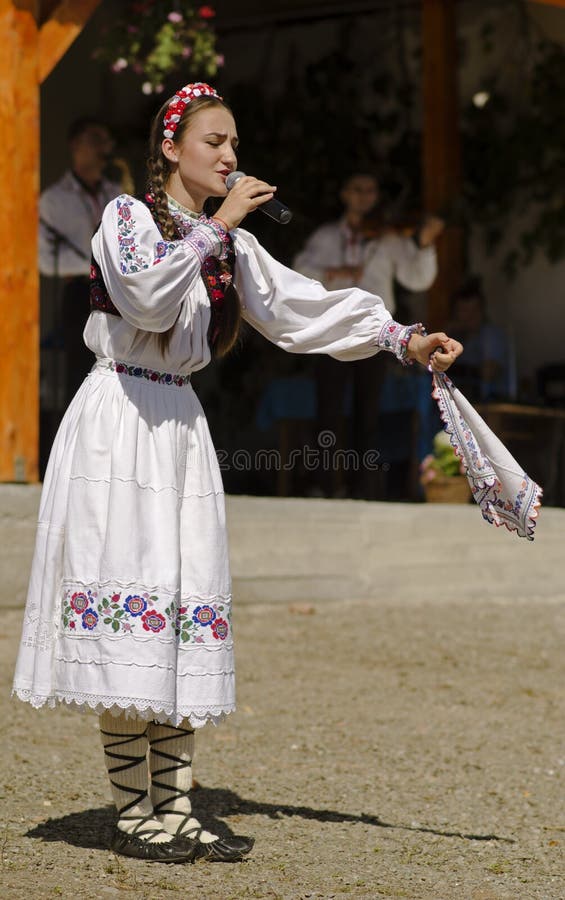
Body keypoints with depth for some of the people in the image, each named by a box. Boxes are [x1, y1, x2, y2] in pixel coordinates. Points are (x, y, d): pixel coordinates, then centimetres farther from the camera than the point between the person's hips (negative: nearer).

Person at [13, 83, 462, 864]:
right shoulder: (128, 216, -1)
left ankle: (173, 811, 3)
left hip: (180, 425, 7)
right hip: (120, 419, -7)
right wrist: (216, 225, -18)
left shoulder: (229, 243, 17)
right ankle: (133, 814, -9)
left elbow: (300, 306, 10)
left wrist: (404, 338, 0)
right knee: (133, 598, -12)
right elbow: (147, 296, -20)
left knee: (184, 611, 1)